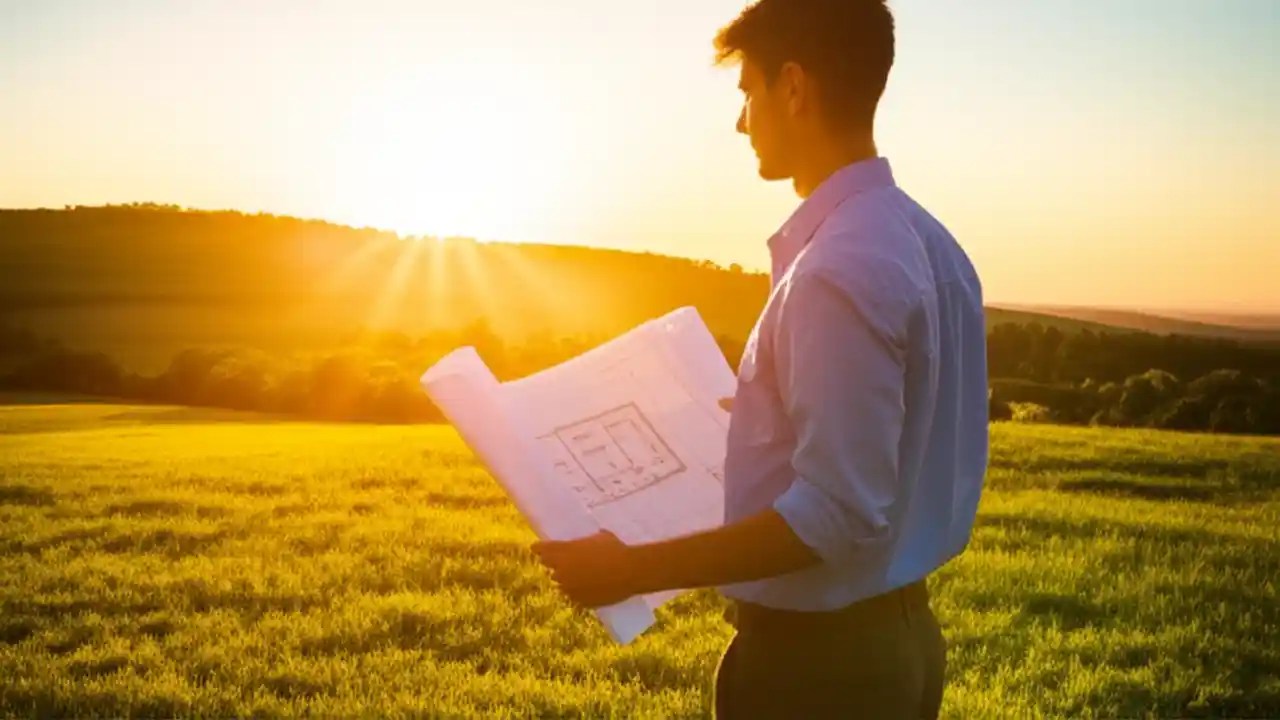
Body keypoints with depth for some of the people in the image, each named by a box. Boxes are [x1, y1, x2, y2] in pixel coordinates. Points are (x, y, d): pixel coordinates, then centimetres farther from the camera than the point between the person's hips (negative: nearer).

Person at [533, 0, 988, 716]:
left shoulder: (839, 268, -24)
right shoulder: (927, 244, 6)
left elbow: (839, 516, -25)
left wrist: (633, 569, -22)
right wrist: (766, 420, 26)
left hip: (819, 657, -9)